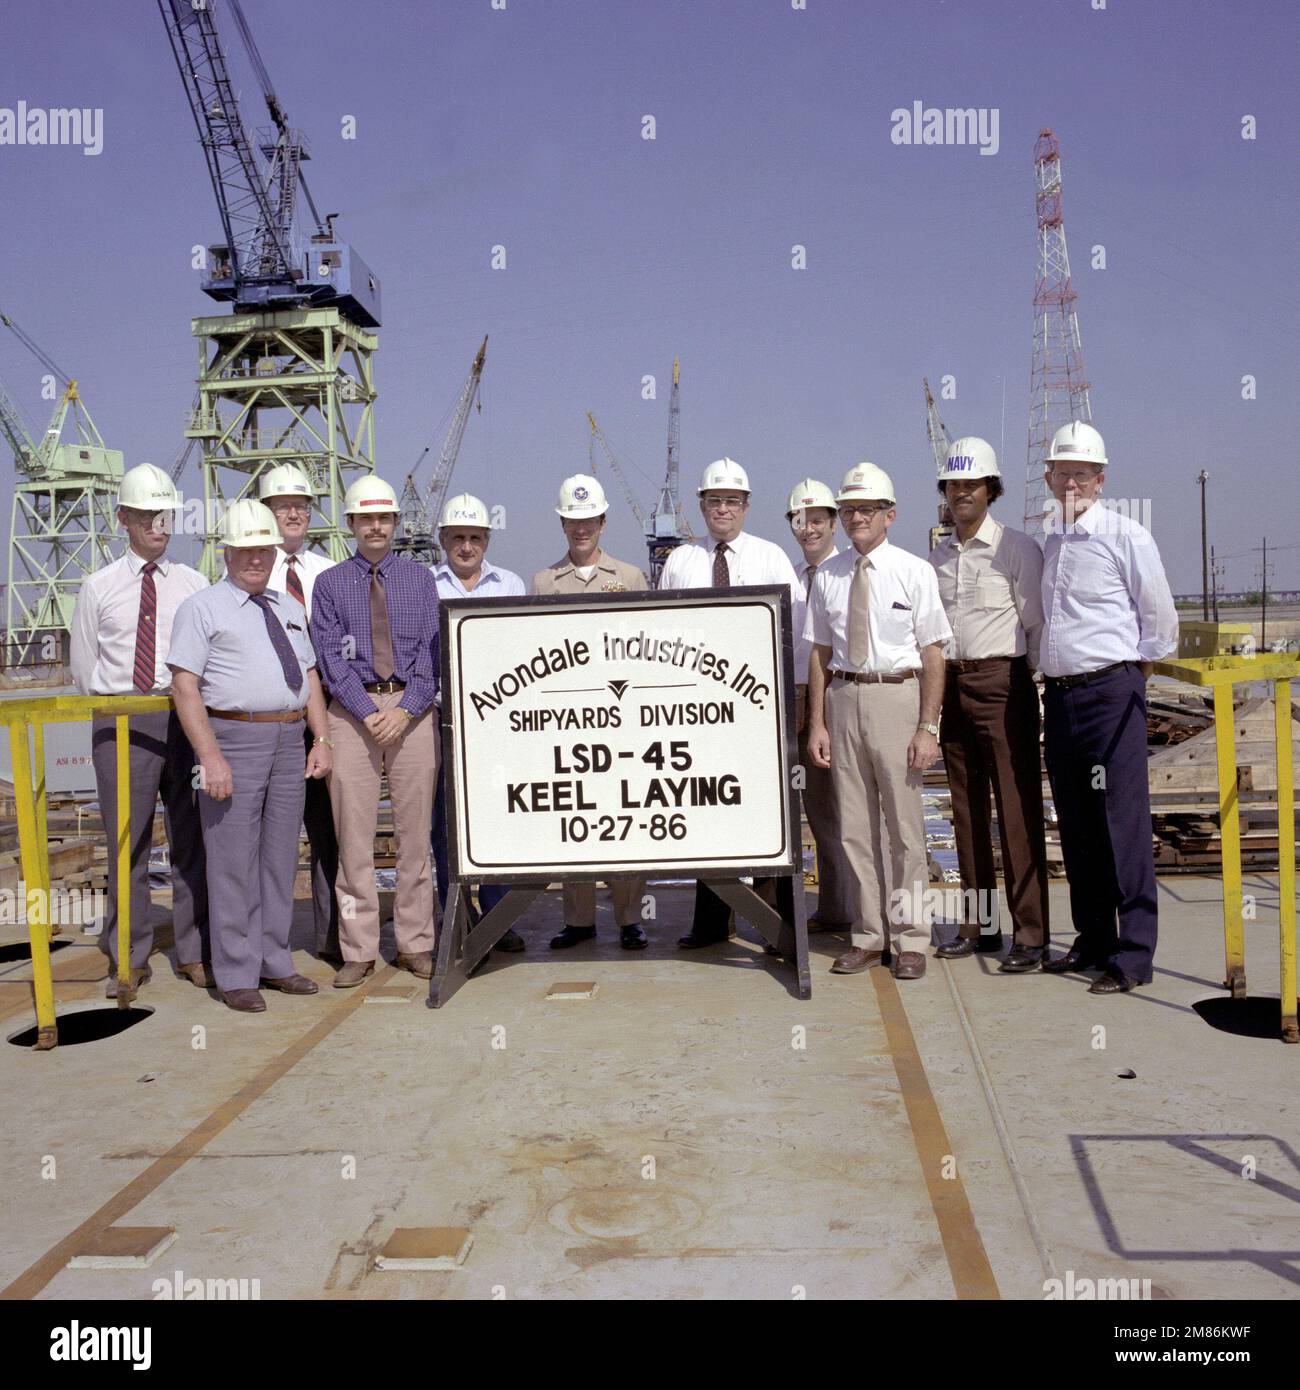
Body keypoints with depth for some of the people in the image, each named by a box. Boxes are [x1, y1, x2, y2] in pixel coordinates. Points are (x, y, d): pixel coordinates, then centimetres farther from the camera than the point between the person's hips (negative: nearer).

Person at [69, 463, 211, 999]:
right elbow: (83, 666, 12)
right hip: (121, 723, 0)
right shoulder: (98, 588, 7)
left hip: (183, 718, 0)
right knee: (127, 842, 4)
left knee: (191, 838, 4)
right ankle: (129, 959, 16)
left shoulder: (194, 586, 6)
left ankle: (194, 953, 15)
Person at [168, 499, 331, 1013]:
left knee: (281, 856, 11)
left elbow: (310, 677, 18)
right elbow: (185, 686, -9)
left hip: (289, 741, 6)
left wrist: (321, 740, 7)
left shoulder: (289, 608, 17)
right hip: (234, 740, -6)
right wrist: (211, 757, -17)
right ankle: (236, 975, 8)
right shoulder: (202, 608, -2)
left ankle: (274, 961, 23)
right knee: (234, 861, -2)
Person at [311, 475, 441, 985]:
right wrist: (369, 713, -12)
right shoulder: (330, 583, 8)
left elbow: (431, 651, 2)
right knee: (354, 833, 0)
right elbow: (331, 656, -1)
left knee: (415, 829, 4)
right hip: (352, 710, -1)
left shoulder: (420, 579, 10)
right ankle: (358, 952, 8)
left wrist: (404, 711, -11)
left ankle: (415, 945, 13)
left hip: (413, 709, 1)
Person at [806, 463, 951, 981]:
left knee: (905, 821, 1)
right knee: (854, 825, 8)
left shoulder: (914, 572, -2)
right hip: (843, 698, 3)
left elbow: (933, 653, -4)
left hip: (898, 693, -3)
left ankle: (909, 940, 14)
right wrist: (817, 723, 5)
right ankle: (868, 936, 21)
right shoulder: (827, 576, 8)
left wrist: (928, 727, -10)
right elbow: (820, 652, 11)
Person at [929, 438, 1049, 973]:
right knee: (966, 808, 10)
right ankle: (978, 925, 19)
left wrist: (1046, 686, -6)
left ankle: (1029, 933, -2)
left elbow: (1037, 624, -2)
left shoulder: (1017, 548, -2)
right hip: (951, 683, 6)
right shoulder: (936, 558, 14)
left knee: (1017, 809, -6)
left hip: (1002, 681, -6)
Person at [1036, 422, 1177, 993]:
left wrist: (1129, 675, 4)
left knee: (1122, 823, -7)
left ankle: (1133, 955, -1)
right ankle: (1093, 940, 22)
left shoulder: (1126, 535, -5)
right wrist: (1054, 678, 16)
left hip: (1110, 694, -7)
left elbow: (1160, 619, -2)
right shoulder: (1052, 541, 16)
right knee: (1076, 827, 11)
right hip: (1058, 695, 7)